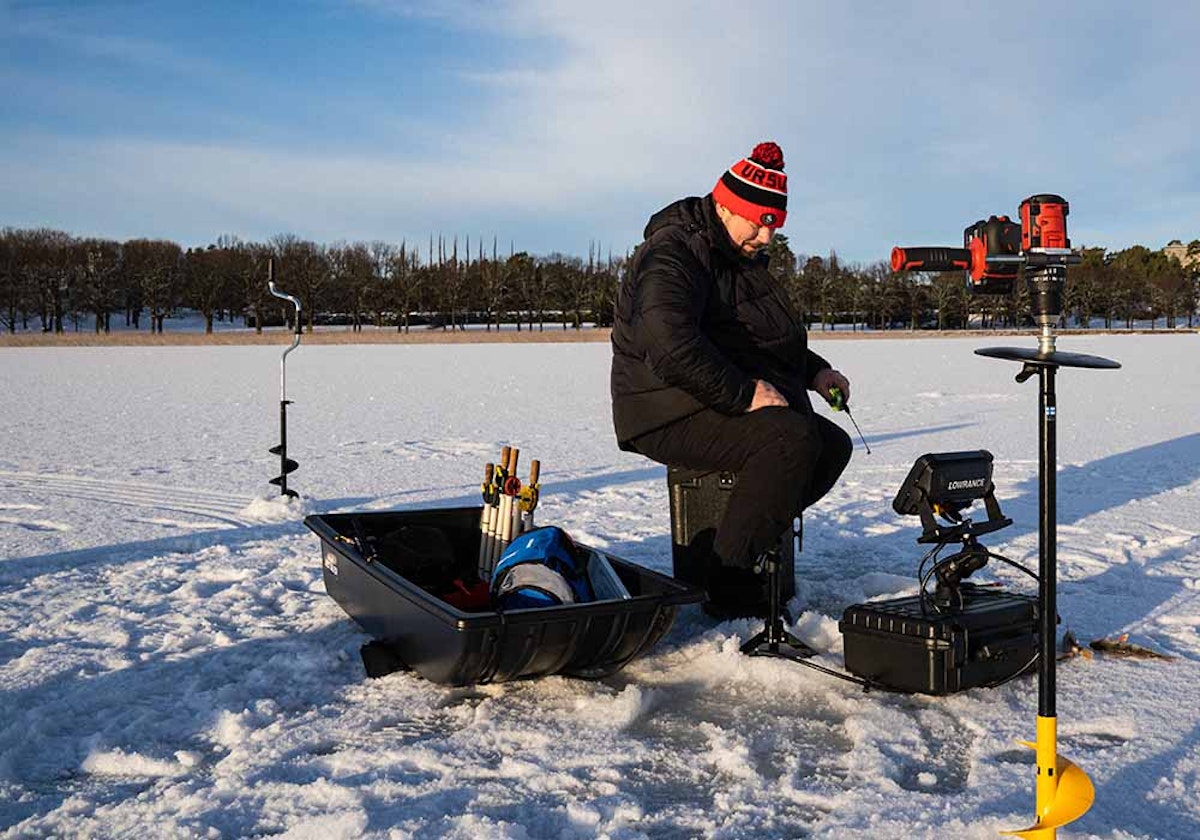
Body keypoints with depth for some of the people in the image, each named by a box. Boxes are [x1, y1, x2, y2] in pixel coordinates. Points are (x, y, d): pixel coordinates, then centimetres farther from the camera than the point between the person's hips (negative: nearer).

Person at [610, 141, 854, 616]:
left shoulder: (745, 260, 19)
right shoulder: (672, 254, -14)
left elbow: (769, 340, 32)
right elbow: (671, 344, -31)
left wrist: (814, 371, 15)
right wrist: (743, 393, -28)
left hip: (730, 408, 10)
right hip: (671, 419, -10)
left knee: (834, 445, 1)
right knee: (792, 437, -29)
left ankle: (752, 537, 2)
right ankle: (728, 579, -24)